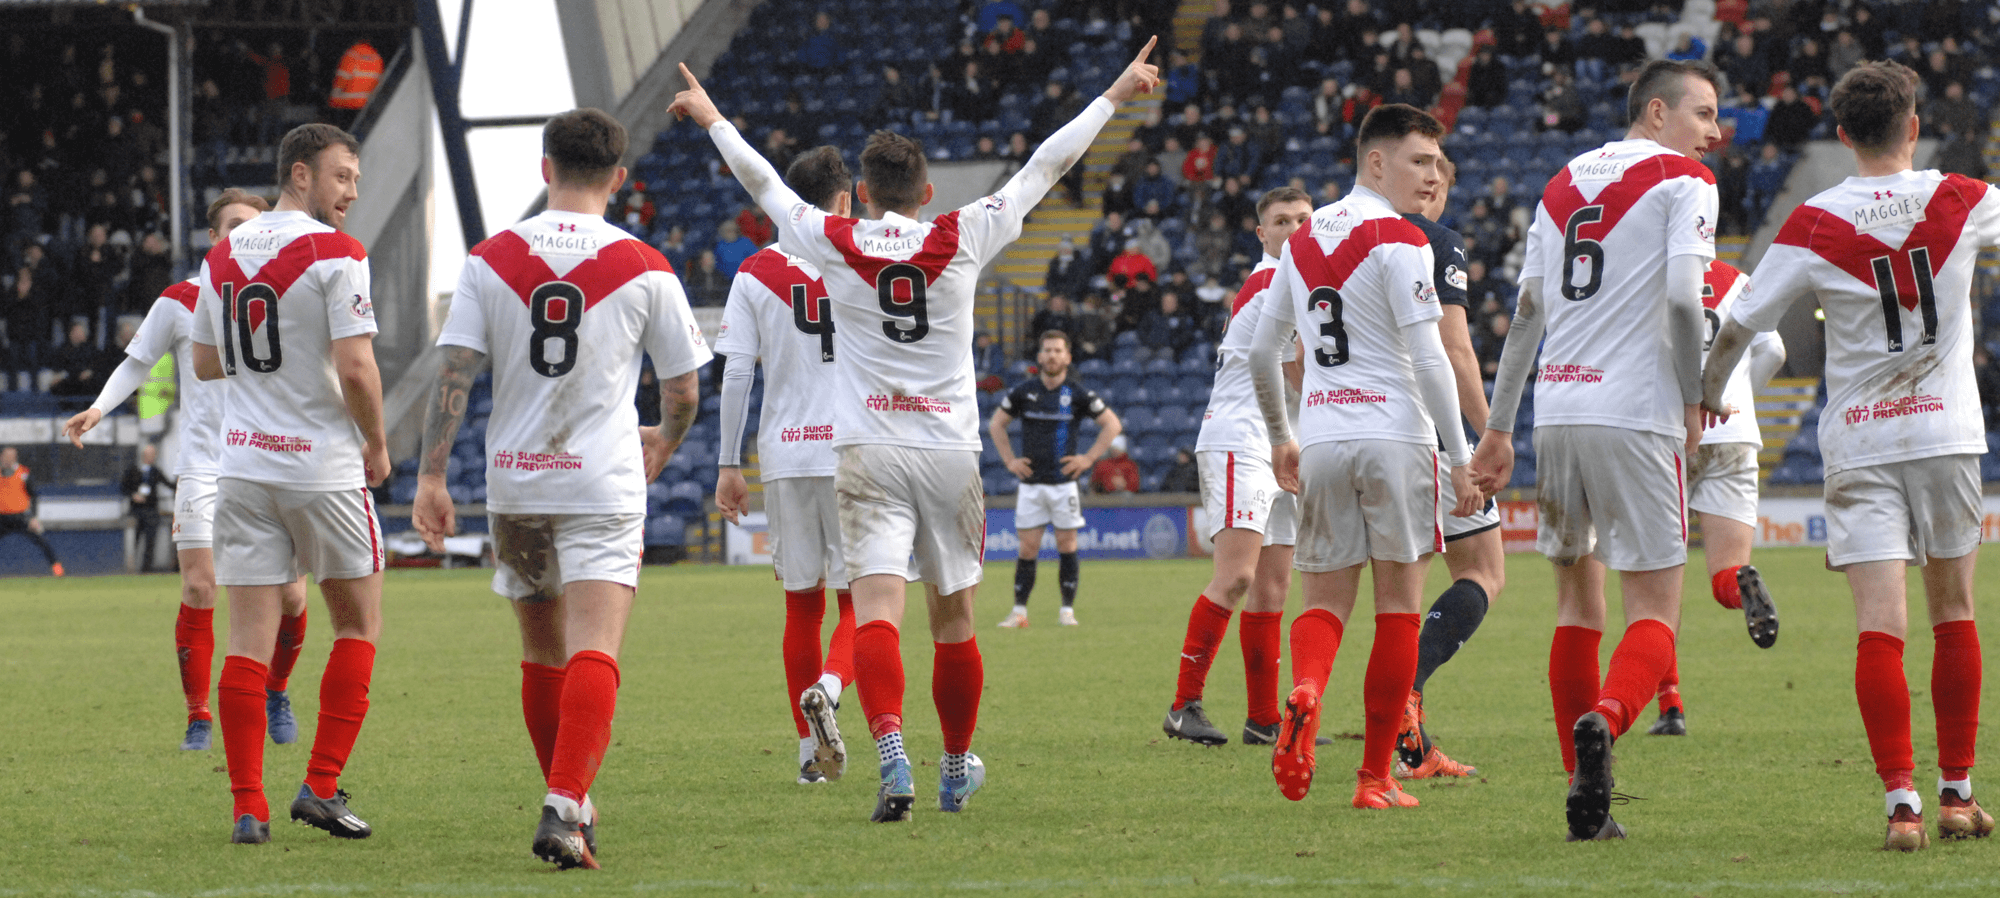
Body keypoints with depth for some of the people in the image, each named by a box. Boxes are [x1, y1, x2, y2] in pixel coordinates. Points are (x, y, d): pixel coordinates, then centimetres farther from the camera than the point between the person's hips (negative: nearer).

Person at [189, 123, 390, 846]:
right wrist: (377, 445, -3)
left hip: (243, 463, 5)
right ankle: (321, 787, 3)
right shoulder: (335, 255, -12)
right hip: (324, 465, -5)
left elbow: (206, 364, 17)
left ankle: (248, 807, -3)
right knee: (359, 625, 11)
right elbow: (356, 368, -17)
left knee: (250, 639, 3)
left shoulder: (221, 257, 8)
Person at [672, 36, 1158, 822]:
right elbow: (1044, 169, 8)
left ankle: (891, 753, -33)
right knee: (952, 614, 13)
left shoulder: (833, 245, -1)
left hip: (867, 450, -1)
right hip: (951, 450, 1)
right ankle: (957, 768, 27)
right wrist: (1115, 94, 18)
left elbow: (762, 182, 15)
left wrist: (710, 118, 31)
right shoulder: (963, 240, -1)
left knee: (876, 604, -12)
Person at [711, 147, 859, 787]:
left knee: (803, 605, 12)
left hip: (784, 455, 2)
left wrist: (729, 465, 6)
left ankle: (811, 751, 15)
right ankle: (828, 686, -28)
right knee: (857, 601, 3)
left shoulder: (757, 272, 4)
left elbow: (736, 373, 1)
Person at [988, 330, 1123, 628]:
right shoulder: (1023, 392, 3)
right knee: (1028, 547, -2)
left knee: (1066, 545, 1)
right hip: (1030, 482, 1)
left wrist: (1088, 458, -3)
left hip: (1064, 481, -1)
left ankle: (1067, 609, 7)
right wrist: (1009, 460, 6)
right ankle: (1019, 611, 1)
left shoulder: (1078, 394, -1)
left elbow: (1113, 424, 4)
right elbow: (996, 424, 15)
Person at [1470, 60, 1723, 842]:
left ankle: (1587, 802, 11)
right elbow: (1681, 295, -15)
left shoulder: (1564, 184, 19)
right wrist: (1692, 399, -4)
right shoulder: (1684, 182, -1)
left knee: (1577, 601, 14)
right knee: (1654, 609, -4)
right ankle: (1604, 721, -33)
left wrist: (1498, 427, 19)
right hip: (1635, 416, -6)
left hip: (1557, 412, 6)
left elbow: (1526, 311, 18)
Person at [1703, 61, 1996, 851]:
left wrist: (1709, 393, 18)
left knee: (1880, 624, -6)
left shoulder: (1814, 226, -7)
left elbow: (1740, 325, 0)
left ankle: (1901, 803, -17)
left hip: (1858, 445, -1)